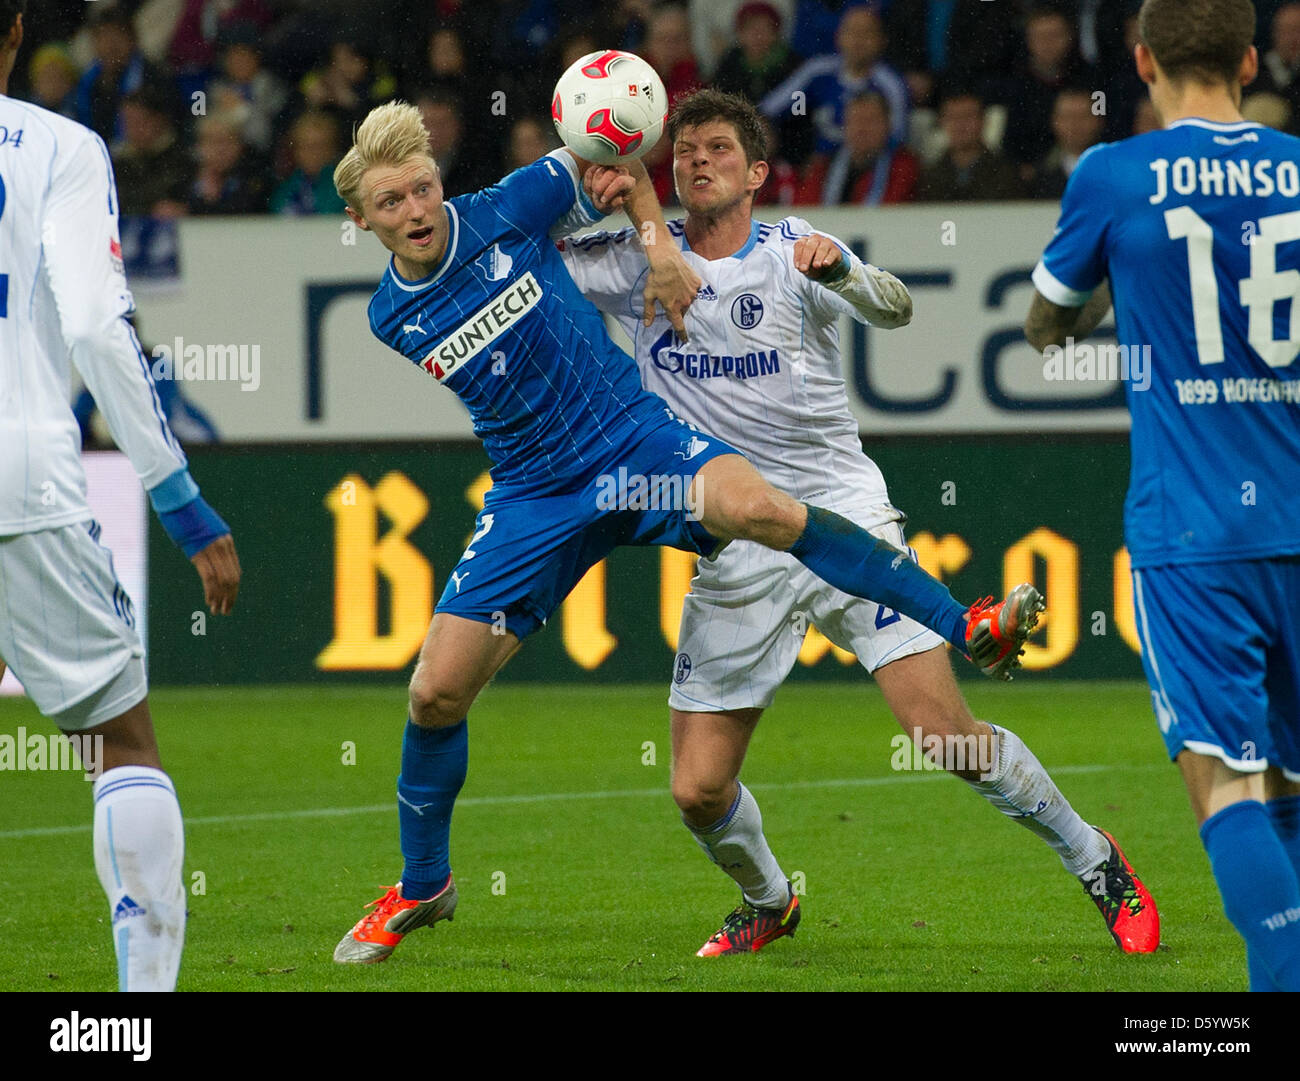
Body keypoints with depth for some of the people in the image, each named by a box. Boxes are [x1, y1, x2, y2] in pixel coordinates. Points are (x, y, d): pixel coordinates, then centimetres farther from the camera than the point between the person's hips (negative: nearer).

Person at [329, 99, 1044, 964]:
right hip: (536, 495, 2)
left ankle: (972, 630, -32)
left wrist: (659, 244, -4)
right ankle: (422, 888, 20)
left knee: (754, 507, -34)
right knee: (436, 691, -5)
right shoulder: (394, 321, -2)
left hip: (636, 440, -2)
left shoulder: (507, 213, -9)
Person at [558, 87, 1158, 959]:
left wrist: (836, 269, -36)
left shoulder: (791, 248, 1)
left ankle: (1093, 859, 7)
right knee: (699, 789, -3)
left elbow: (892, 309, -15)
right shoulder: (642, 261, 6)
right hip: (732, 553, 3)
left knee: (947, 734, -14)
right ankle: (767, 903, 28)